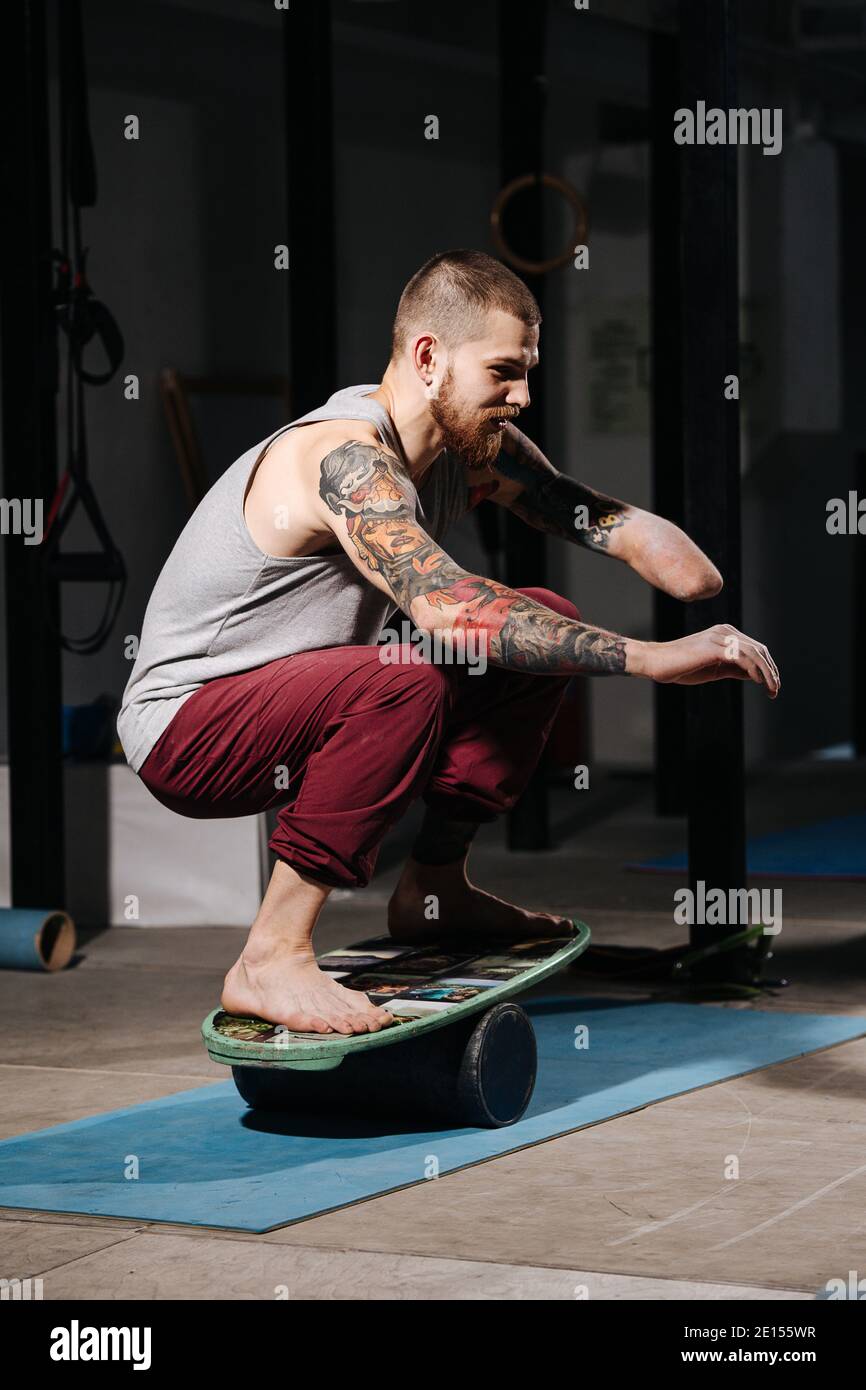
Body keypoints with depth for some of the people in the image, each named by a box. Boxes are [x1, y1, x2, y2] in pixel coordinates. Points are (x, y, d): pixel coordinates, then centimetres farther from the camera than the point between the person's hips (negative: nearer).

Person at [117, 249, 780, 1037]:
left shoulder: (476, 448, -1)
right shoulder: (345, 460, -29)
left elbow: (611, 521, 0)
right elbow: (447, 608, -42)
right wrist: (652, 659, -47)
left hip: (290, 703, 9)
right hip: (182, 727, -9)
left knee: (543, 624, 3)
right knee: (406, 684, -36)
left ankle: (434, 889, 10)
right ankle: (271, 959, -27)